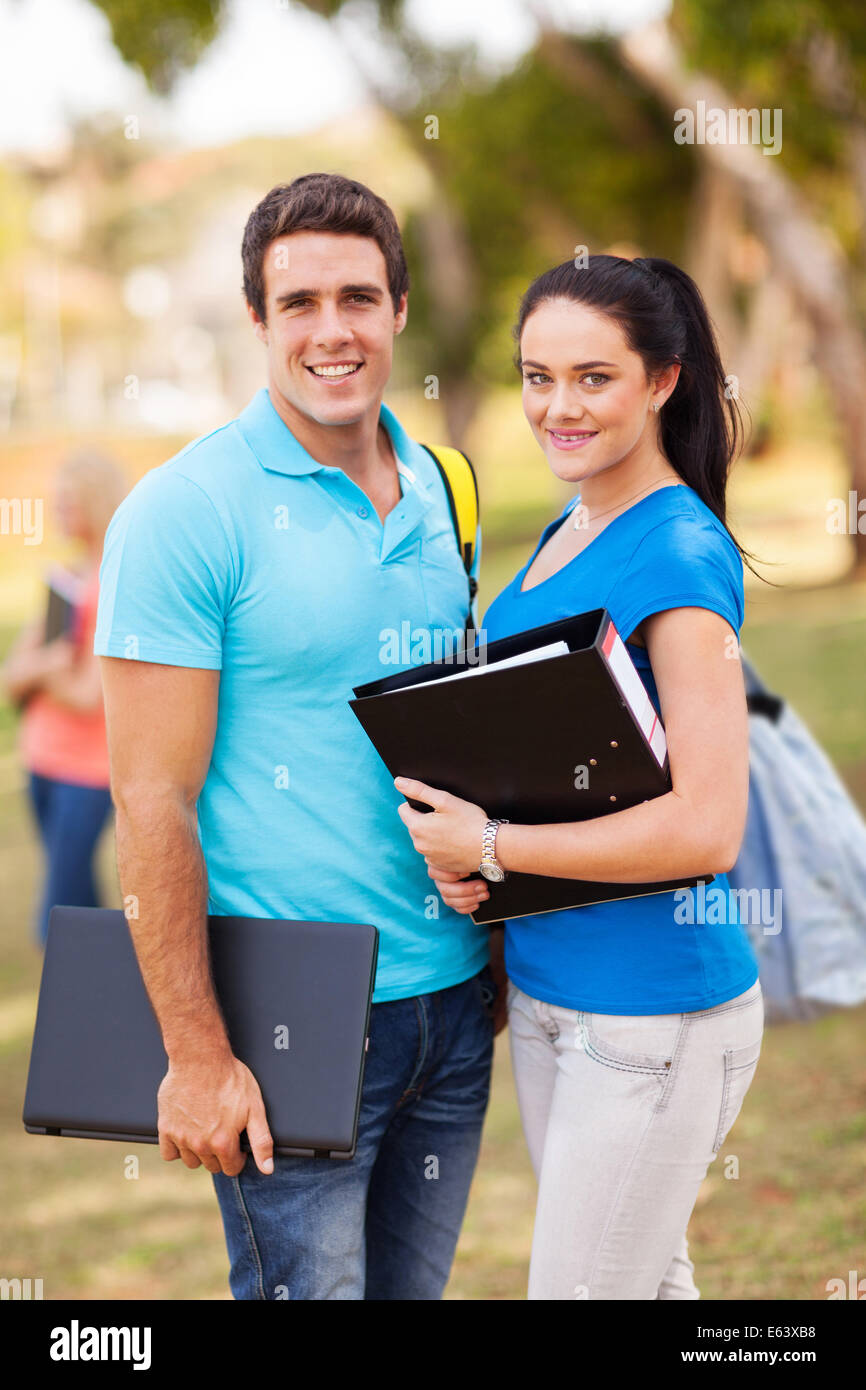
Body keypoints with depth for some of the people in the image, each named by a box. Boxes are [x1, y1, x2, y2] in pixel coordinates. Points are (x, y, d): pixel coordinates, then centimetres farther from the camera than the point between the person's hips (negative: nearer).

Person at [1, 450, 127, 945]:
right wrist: (40, 667, -14)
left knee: (57, 925, -11)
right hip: (45, 755, 7)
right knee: (80, 903, 12)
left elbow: (89, 698, -15)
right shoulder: (67, 579, 11)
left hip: (89, 763, -7)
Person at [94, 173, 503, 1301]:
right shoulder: (187, 509, -11)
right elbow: (151, 796, -13)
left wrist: (500, 948, 11)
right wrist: (196, 1051, -16)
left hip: (452, 995, 6)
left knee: (417, 1286, 17)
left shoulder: (440, 491, 9)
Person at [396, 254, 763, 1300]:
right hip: (544, 979, 8)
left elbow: (706, 828, -24)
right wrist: (450, 832, -3)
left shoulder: (680, 555, -18)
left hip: (653, 1008, -8)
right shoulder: (564, 536, 9)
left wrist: (488, 846, -16)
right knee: (650, 1275, 19)